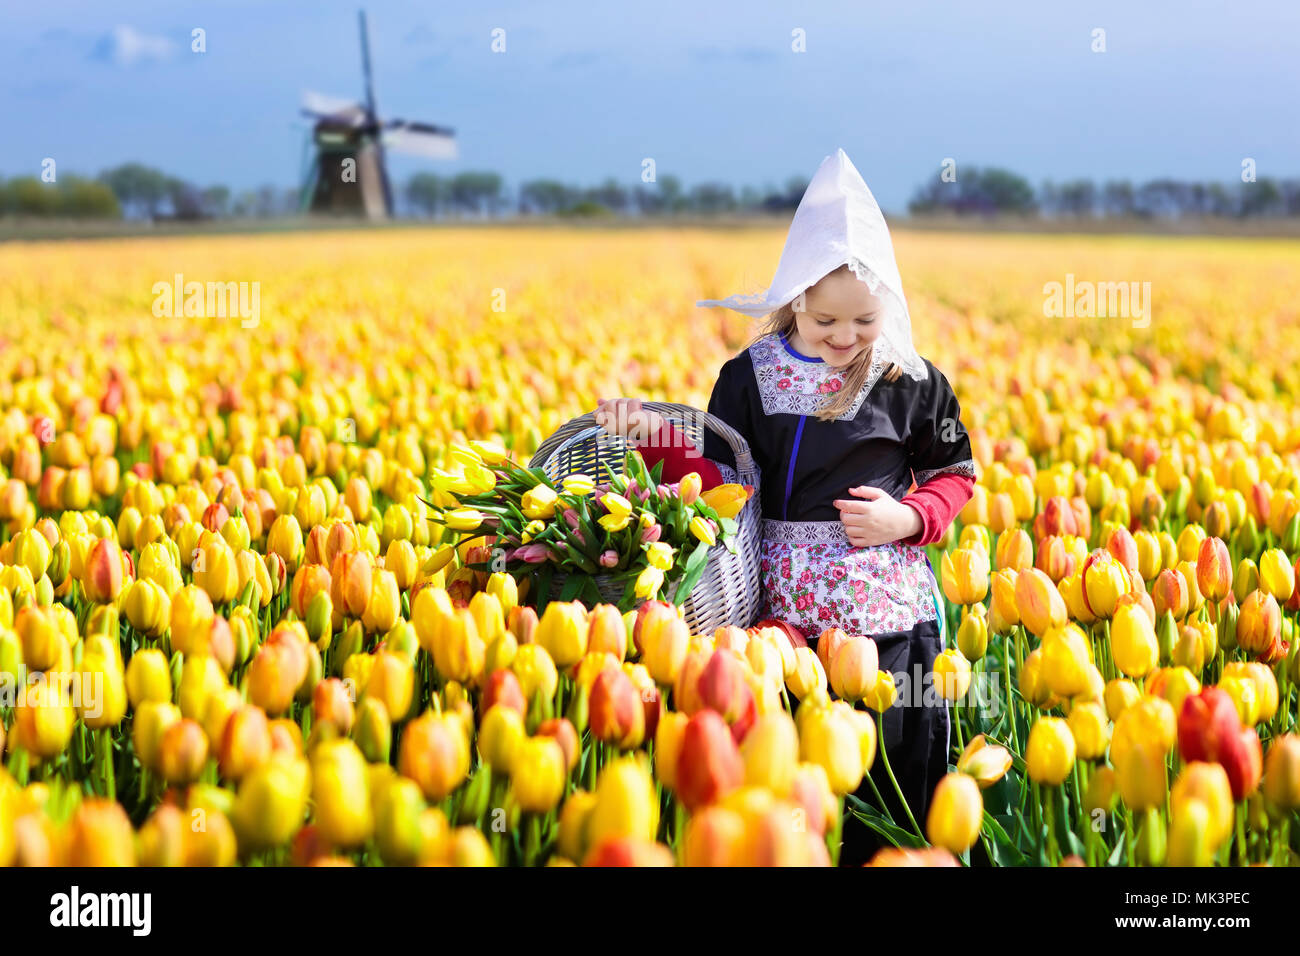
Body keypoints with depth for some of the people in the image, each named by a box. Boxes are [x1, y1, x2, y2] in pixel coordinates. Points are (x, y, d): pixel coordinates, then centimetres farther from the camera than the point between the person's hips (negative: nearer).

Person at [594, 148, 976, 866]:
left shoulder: (912, 382, 0)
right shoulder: (751, 376, 1)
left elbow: (953, 476, 10)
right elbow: (726, 483, 1)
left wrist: (907, 518, -9)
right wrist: (654, 436, -14)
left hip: (890, 612, 0)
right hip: (784, 614, 0)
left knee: (889, 774, 7)